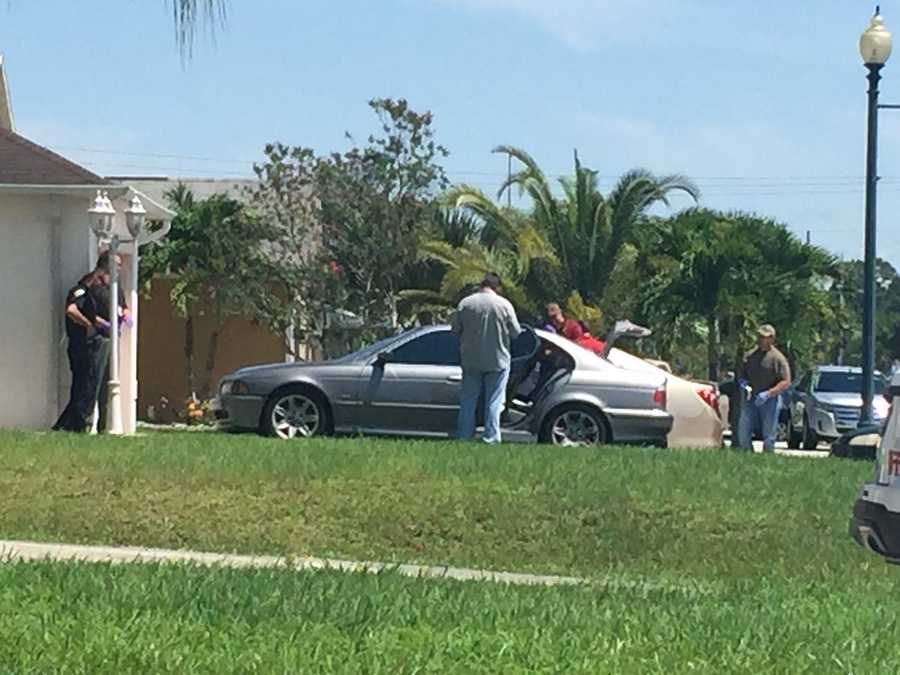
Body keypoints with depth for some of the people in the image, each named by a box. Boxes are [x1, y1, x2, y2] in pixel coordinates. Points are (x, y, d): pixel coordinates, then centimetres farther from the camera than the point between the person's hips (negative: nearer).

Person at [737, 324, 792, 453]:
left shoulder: (777, 358, -5)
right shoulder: (750, 356, 13)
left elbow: (786, 382, -10)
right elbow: (741, 375, 25)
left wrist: (769, 393, -21)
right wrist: (742, 381, 0)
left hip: (770, 400, -5)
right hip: (751, 400, 5)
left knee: (769, 436, 0)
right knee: (743, 431, -2)